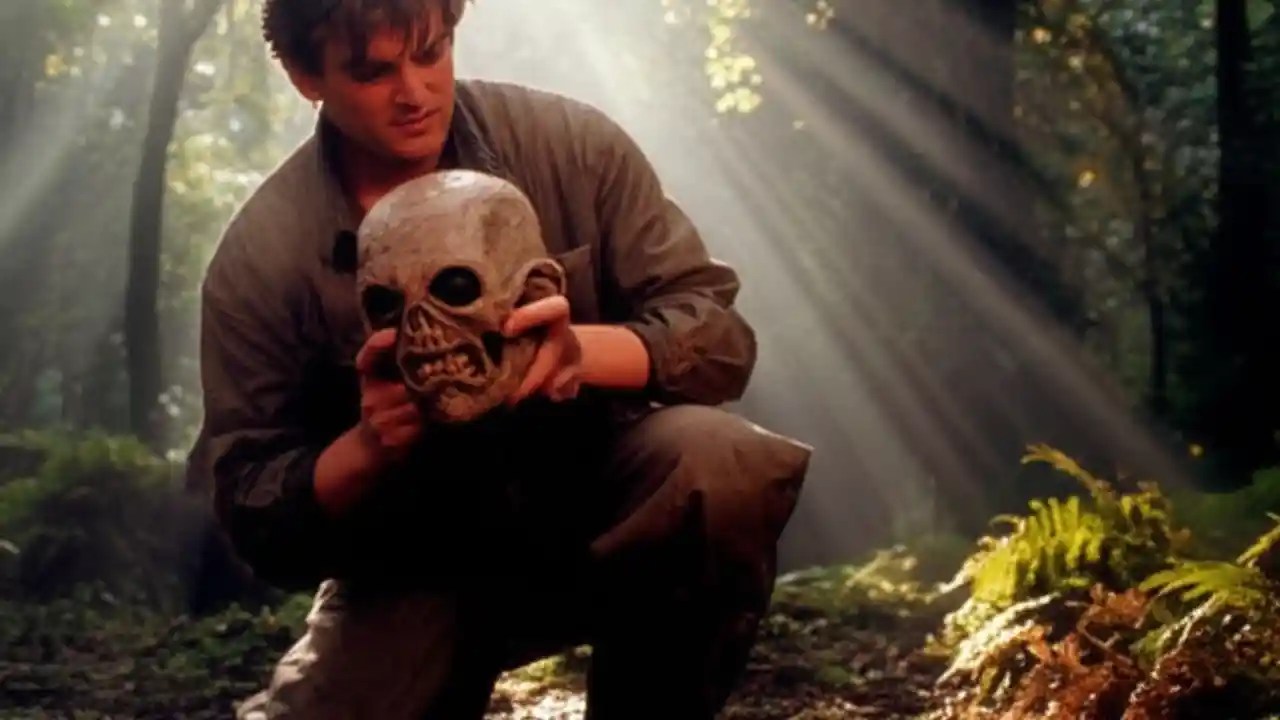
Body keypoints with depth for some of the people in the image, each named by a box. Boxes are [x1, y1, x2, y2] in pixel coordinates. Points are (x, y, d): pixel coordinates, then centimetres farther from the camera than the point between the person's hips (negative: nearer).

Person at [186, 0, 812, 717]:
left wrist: (584, 351, -31)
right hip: (415, 570, 1)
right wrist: (366, 447, -29)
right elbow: (257, 518, -8)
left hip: (596, 504, 0)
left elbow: (718, 332, -10)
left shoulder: (569, 145, -10)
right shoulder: (260, 257, -11)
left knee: (720, 462, -31)